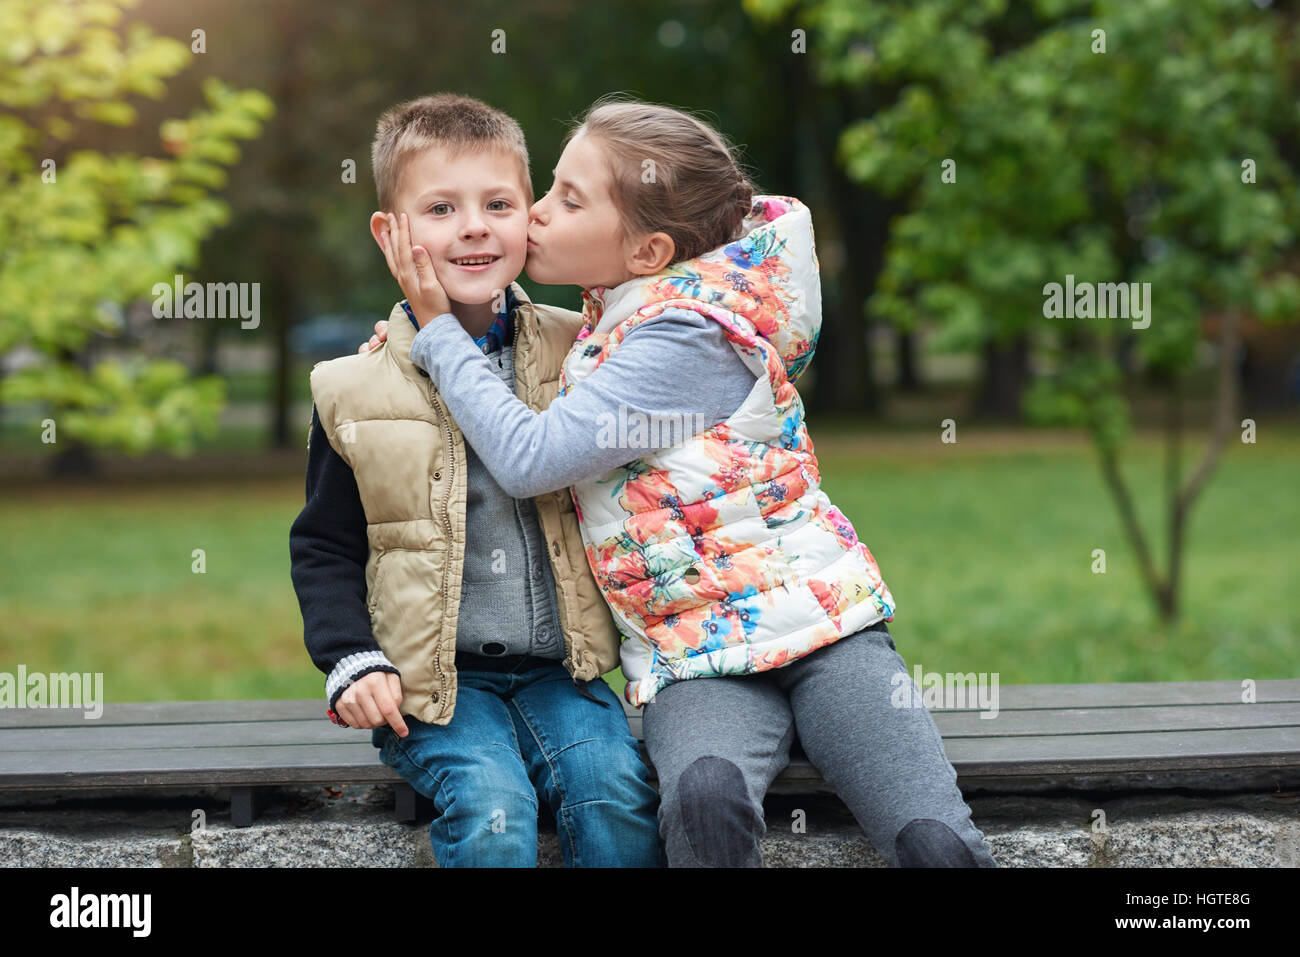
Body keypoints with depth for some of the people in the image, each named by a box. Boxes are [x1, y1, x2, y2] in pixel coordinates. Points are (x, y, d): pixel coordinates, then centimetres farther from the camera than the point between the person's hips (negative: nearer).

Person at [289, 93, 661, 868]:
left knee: (615, 794, -22)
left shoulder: (575, 351, 4)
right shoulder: (357, 390, 0)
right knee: (492, 812, -26)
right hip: (432, 679, -2)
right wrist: (352, 661, -5)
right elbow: (324, 548, 7)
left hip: (559, 666, 2)